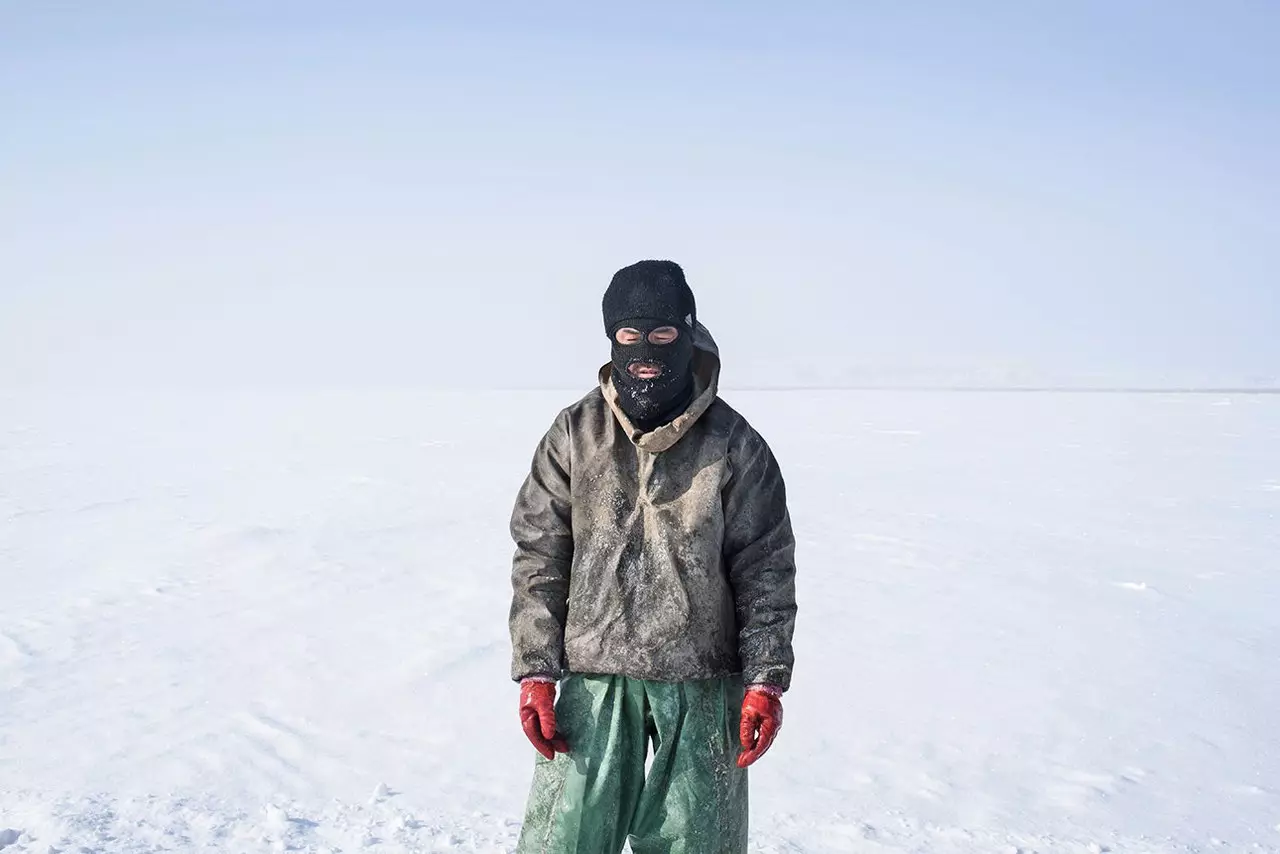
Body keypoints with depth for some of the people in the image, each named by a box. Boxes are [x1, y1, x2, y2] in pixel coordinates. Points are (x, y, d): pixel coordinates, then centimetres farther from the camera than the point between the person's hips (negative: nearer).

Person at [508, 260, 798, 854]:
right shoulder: (574, 435, -1)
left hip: (703, 685, 0)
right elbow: (539, 558, 2)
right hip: (595, 679, 1)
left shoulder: (733, 443, -3)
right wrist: (535, 672, -2)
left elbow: (765, 569, 1)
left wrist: (766, 681, -4)